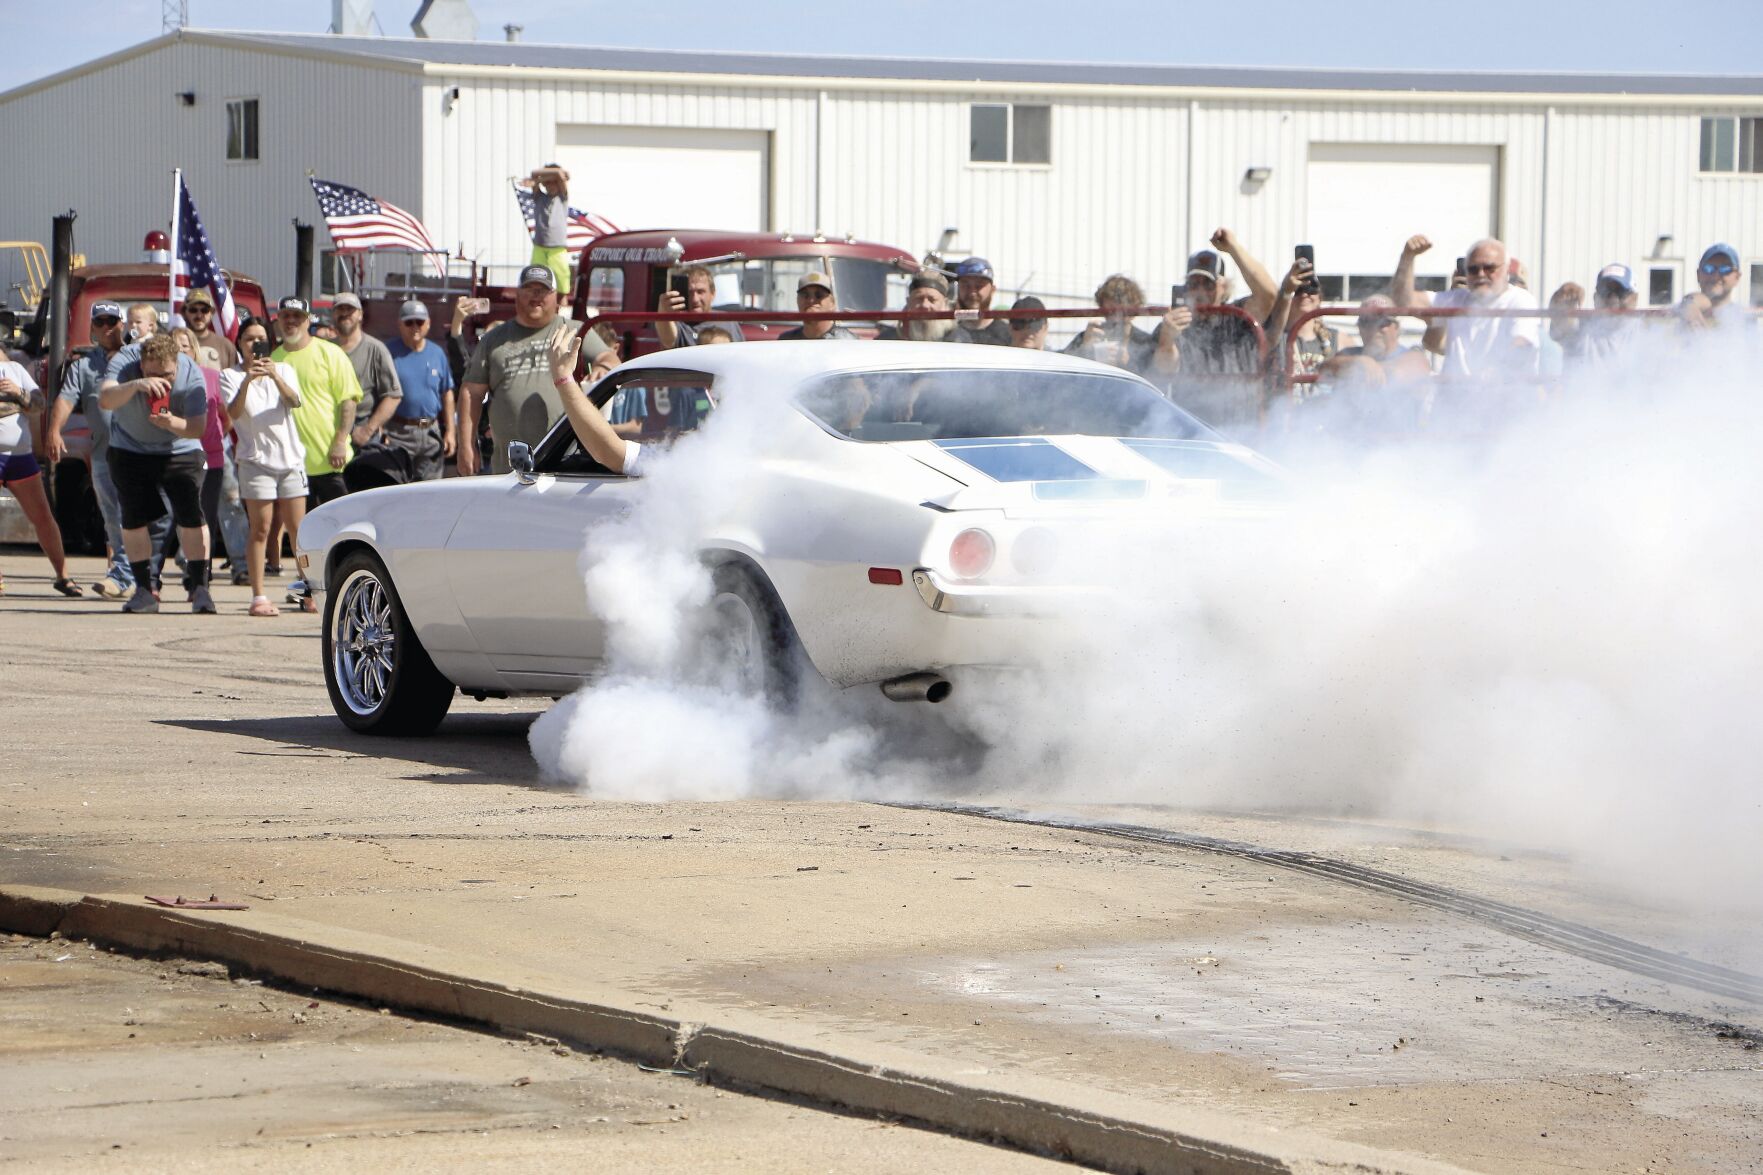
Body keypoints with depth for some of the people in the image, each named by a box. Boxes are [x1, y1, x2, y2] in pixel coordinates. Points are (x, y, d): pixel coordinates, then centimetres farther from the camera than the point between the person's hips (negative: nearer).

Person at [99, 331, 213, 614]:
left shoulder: (191, 373, -23)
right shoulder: (124, 361, -24)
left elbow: (198, 427, -21)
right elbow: (104, 400, -41)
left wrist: (174, 423, -43)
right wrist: (136, 385, -57)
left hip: (179, 450, -1)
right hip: (130, 450, 1)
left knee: (192, 516, -13)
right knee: (133, 518, -3)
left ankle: (200, 588, -7)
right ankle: (144, 589, 8)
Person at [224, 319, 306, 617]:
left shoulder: (284, 369, 11)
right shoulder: (231, 376, 4)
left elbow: (294, 401, -8)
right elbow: (233, 413, -13)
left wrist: (275, 377, -26)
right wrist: (247, 381, -28)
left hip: (291, 457, 2)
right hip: (256, 459, -2)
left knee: (298, 528, 3)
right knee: (260, 529, -6)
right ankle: (259, 597, -6)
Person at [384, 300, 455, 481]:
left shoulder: (437, 354, 12)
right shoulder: (389, 352, -2)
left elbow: (447, 394, 16)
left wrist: (450, 431, 11)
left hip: (431, 433, 4)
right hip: (398, 431, -4)